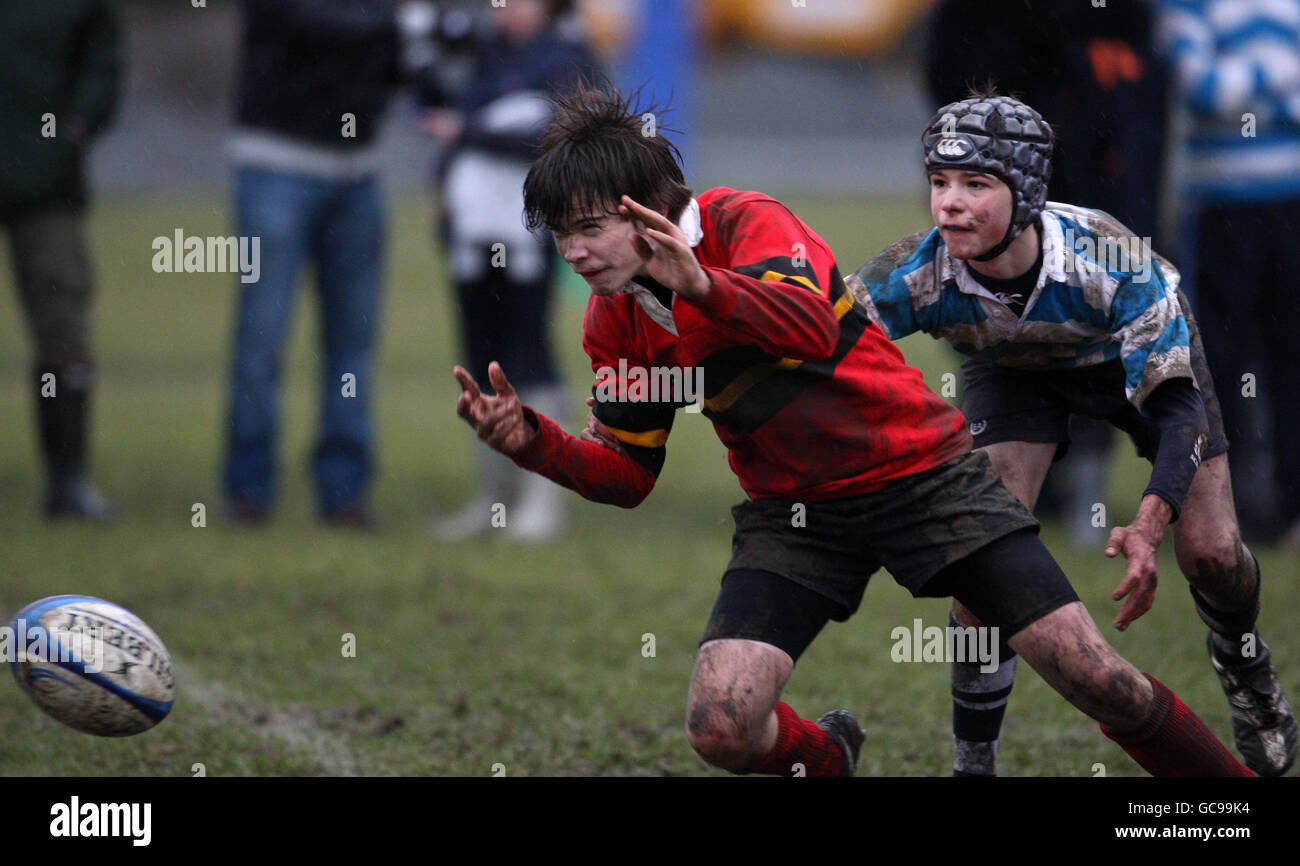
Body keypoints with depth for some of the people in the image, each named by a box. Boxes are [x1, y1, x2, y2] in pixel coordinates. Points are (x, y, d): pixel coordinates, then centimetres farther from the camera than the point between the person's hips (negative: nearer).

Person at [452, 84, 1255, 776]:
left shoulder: (744, 221, -16)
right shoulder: (614, 321, 0)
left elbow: (812, 326, -35)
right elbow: (628, 472, 6)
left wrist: (702, 287, -52)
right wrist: (532, 440, -12)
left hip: (919, 470, -4)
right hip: (794, 514, 4)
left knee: (1096, 678, -12)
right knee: (721, 726, -17)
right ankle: (828, 755, 17)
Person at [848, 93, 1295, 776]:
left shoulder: (1110, 259, -41)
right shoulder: (915, 276, -36)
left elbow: (1179, 408, -38)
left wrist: (1148, 527, -53)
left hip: (1139, 352, -1)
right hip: (1013, 375, 1)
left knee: (1211, 553, -6)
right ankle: (973, 762, -3)